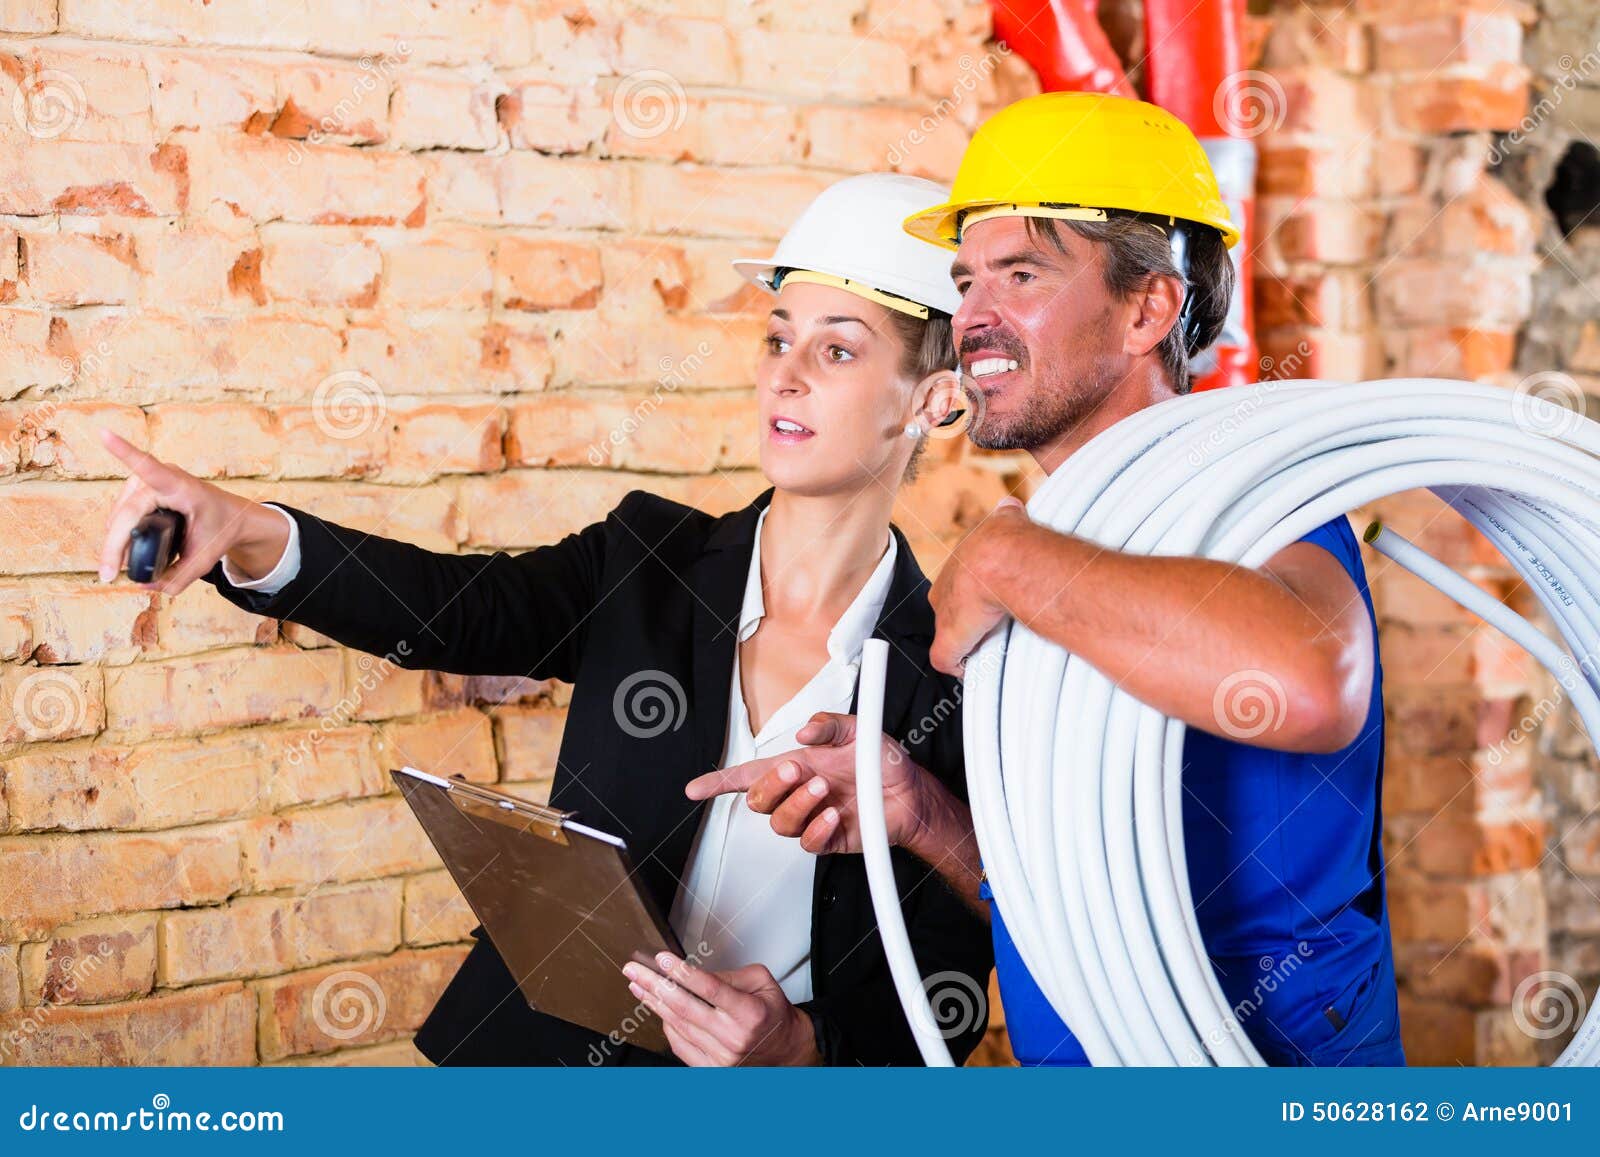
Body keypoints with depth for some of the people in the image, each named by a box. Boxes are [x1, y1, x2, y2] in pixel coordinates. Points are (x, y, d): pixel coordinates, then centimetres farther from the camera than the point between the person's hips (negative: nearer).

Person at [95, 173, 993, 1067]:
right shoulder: (648, 560, 3)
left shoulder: (953, 675, -6)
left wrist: (800, 1044, -22)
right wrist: (246, 533, -30)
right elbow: (454, 607, -14)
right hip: (556, 1047, 3)